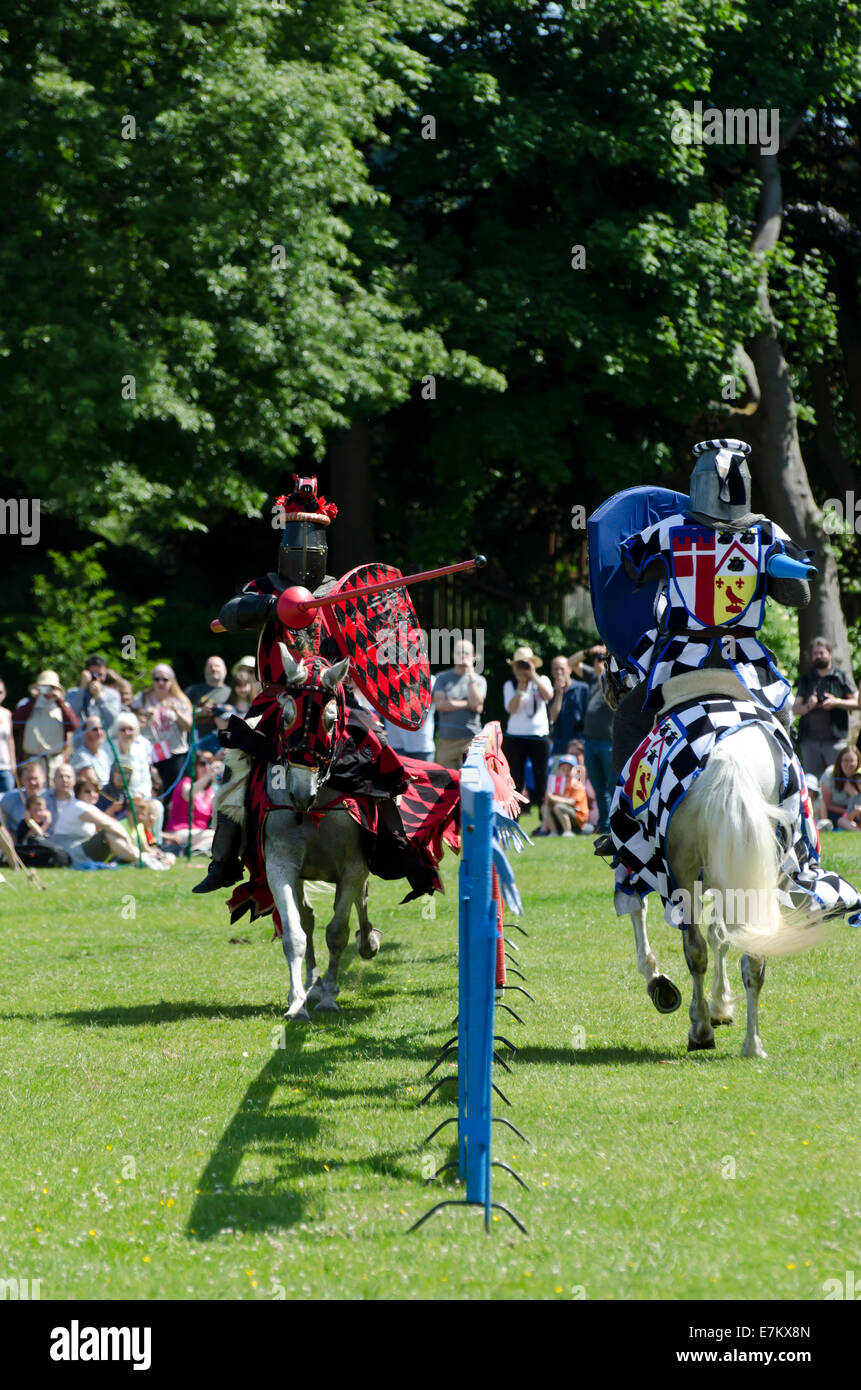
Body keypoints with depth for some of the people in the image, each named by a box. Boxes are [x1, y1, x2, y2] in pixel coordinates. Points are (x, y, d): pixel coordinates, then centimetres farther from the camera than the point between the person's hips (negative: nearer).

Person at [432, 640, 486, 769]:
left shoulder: (479, 680, 10)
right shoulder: (443, 678, 11)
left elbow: (476, 704, -7)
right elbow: (439, 704, -3)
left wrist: (471, 674, -4)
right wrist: (467, 704, -4)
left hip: (471, 739, -1)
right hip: (446, 739, 1)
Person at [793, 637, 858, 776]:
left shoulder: (842, 677, 9)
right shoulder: (806, 679, 15)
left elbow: (857, 702, 4)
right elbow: (795, 709, 11)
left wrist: (837, 702, -12)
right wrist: (808, 706, -11)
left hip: (835, 740, -3)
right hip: (810, 740, 3)